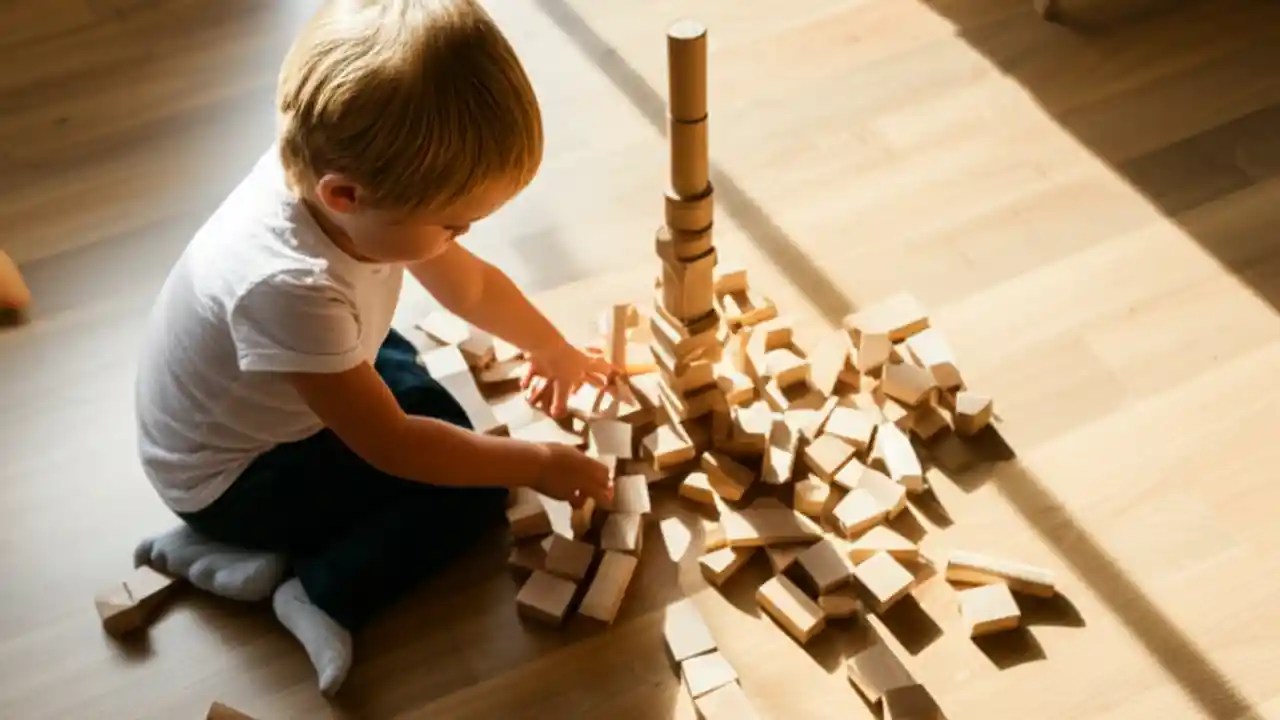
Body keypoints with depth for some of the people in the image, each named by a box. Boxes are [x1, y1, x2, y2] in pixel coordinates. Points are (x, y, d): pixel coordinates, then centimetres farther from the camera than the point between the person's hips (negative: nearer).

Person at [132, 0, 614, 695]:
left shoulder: (333, 171, -19)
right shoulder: (290, 284, -42)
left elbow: (470, 283, 1)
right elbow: (390, 446, -27)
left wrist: (557, 352, 11)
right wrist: (536, 463, -18)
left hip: (268, 408, 8)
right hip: (231, 476, -7)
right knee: (474, 492, -8)